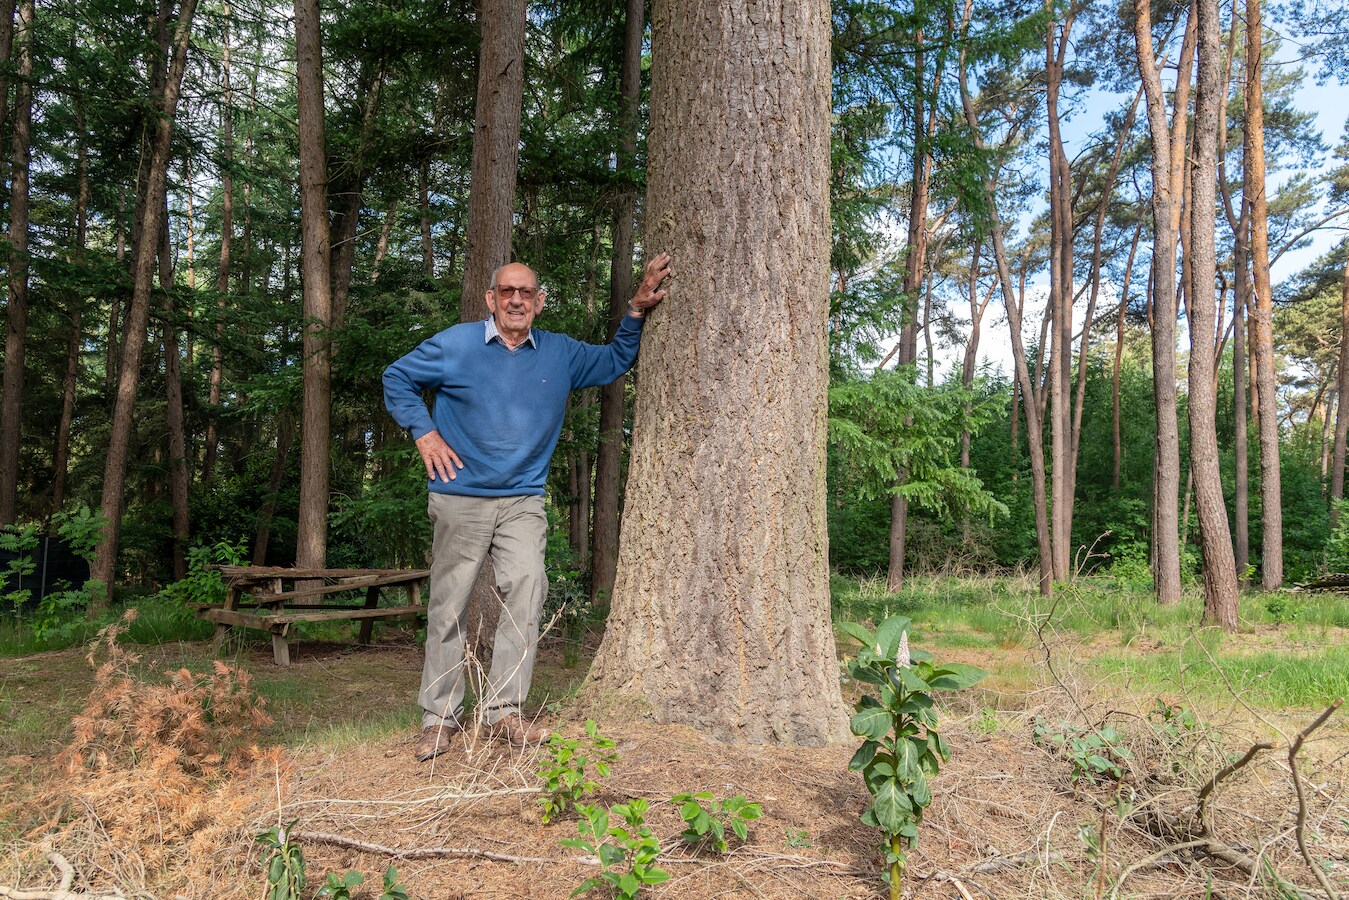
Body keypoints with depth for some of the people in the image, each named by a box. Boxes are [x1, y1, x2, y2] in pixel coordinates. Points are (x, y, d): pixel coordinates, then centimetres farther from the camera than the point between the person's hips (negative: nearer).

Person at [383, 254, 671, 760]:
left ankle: (503, 709, -7)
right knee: (448, 605, 0)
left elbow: (615, 362, 24)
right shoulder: (456, 344, 1)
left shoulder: (561, 354, 9)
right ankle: (439, 717, 14)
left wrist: (636, 311, 11)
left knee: (527, 587, -17)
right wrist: (423, 432, -1)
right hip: (460, 499, -1)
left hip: (523, 500, 2)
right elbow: (397, 379, 11)